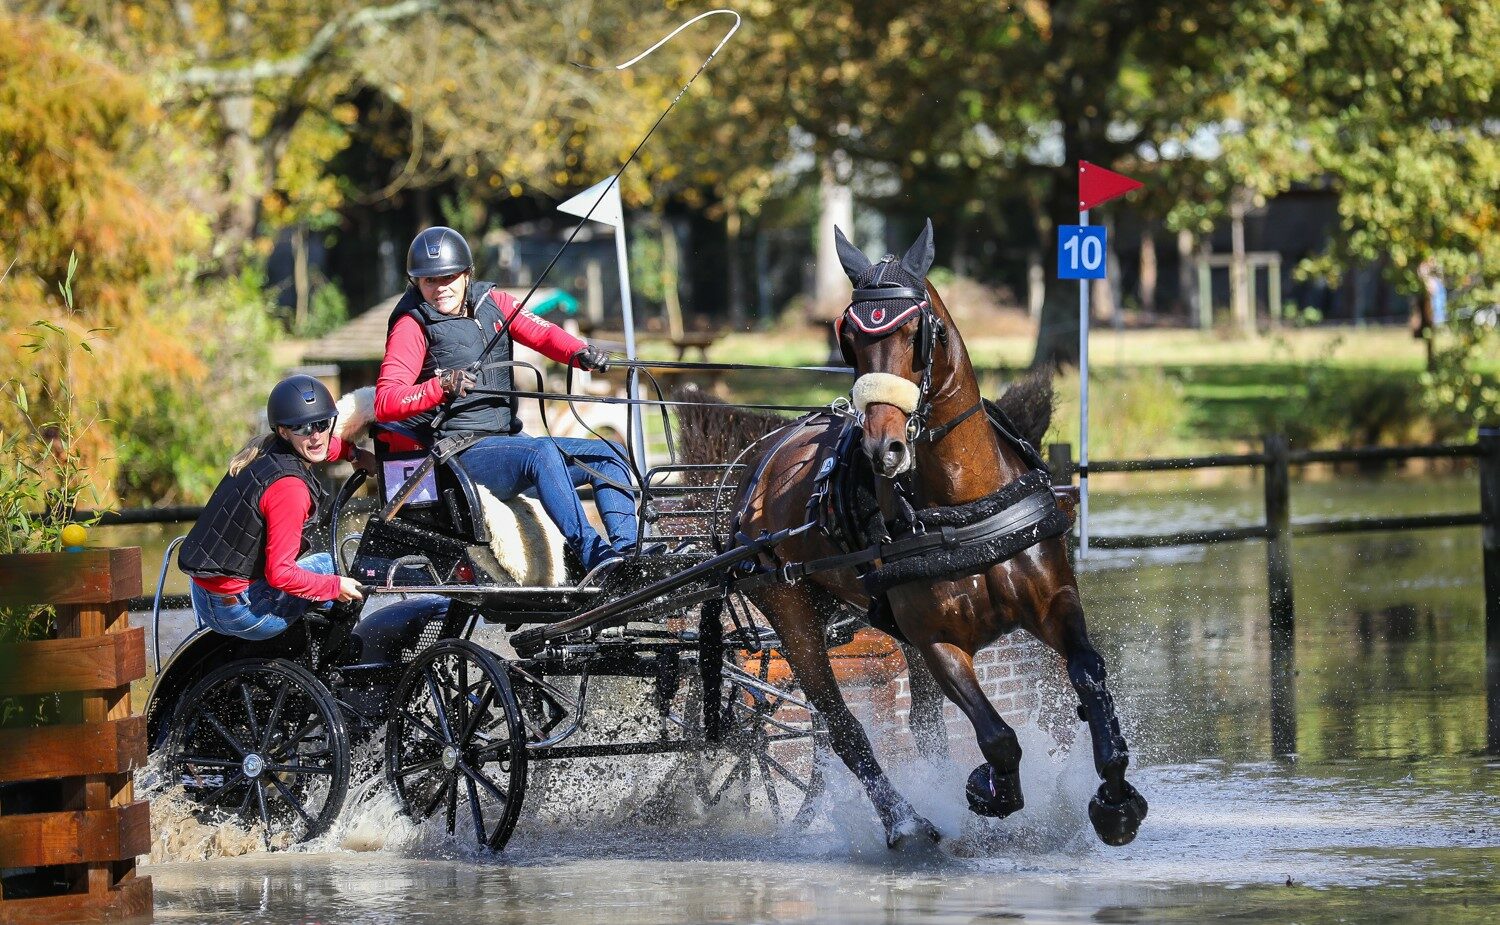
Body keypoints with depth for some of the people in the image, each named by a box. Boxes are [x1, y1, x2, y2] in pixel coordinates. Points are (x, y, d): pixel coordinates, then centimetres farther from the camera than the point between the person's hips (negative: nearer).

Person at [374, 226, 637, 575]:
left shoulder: (492, 303, 12)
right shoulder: (412, 325, -4)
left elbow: (541, 334, -3)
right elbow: (385, 403, -15)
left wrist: (580, 353, -25)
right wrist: (440, 387, -31)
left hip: (509, 440, 7)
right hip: (462, 453, -7)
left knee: (607, 455, -1)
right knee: (544, 452, -33)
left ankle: (626, 548, -17)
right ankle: (593, 556, -43)